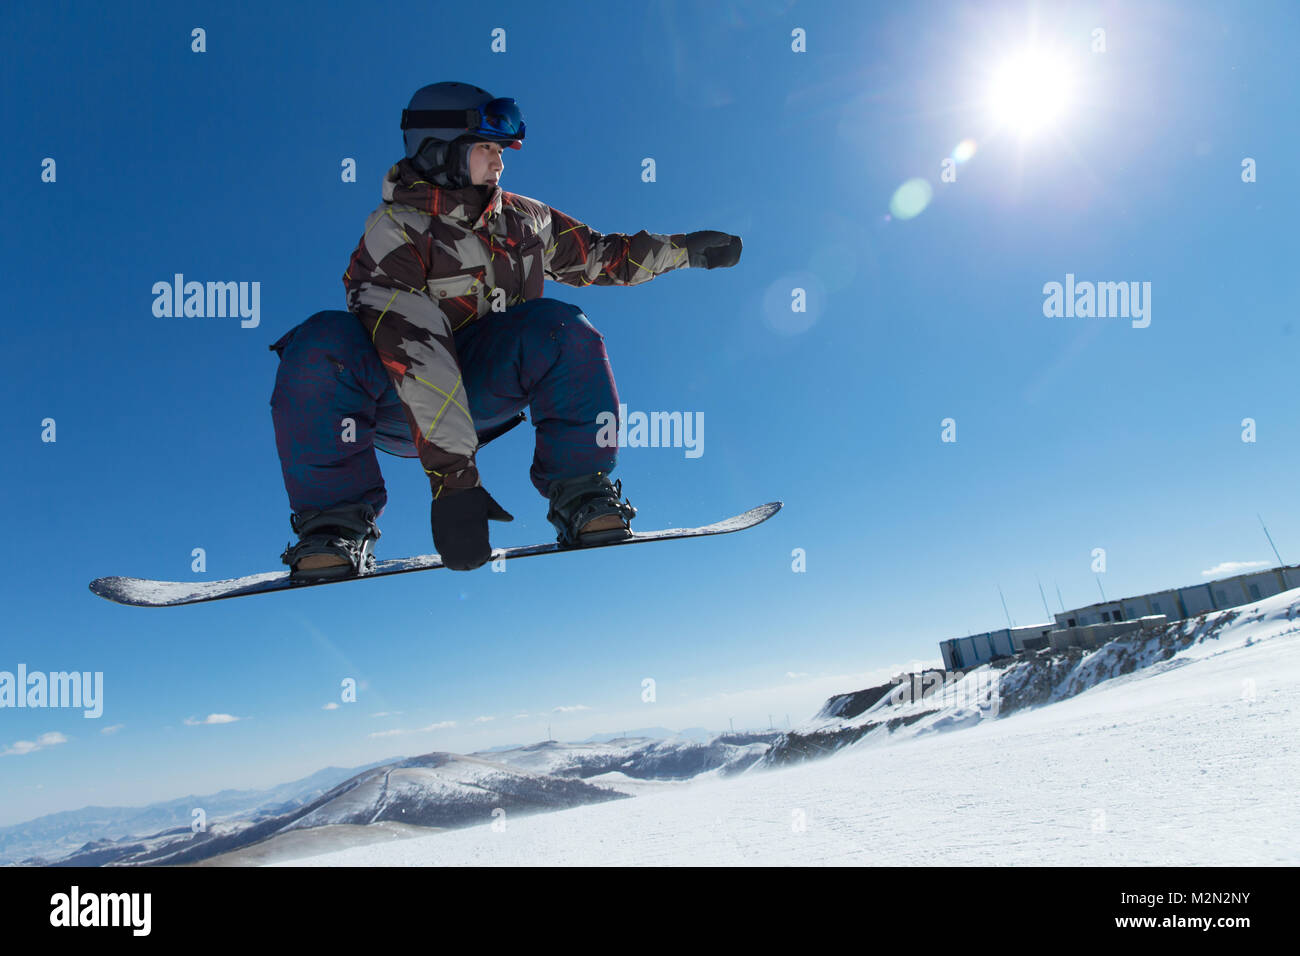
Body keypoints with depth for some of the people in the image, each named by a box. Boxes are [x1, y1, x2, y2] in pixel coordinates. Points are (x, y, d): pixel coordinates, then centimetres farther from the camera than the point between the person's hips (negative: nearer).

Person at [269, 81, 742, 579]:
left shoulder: (523, 219, 3)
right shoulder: (394, 231, -18)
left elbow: (598, 255, 21)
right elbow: (418, 357, -31)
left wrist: (685, 250, 17)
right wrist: (452, 475, -39)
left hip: (480, 388, 4)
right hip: (396, 403, -4)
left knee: (561, 328, -22)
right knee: (322, 346, -35)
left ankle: (579, 495, -17)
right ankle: (337, 519, -22)